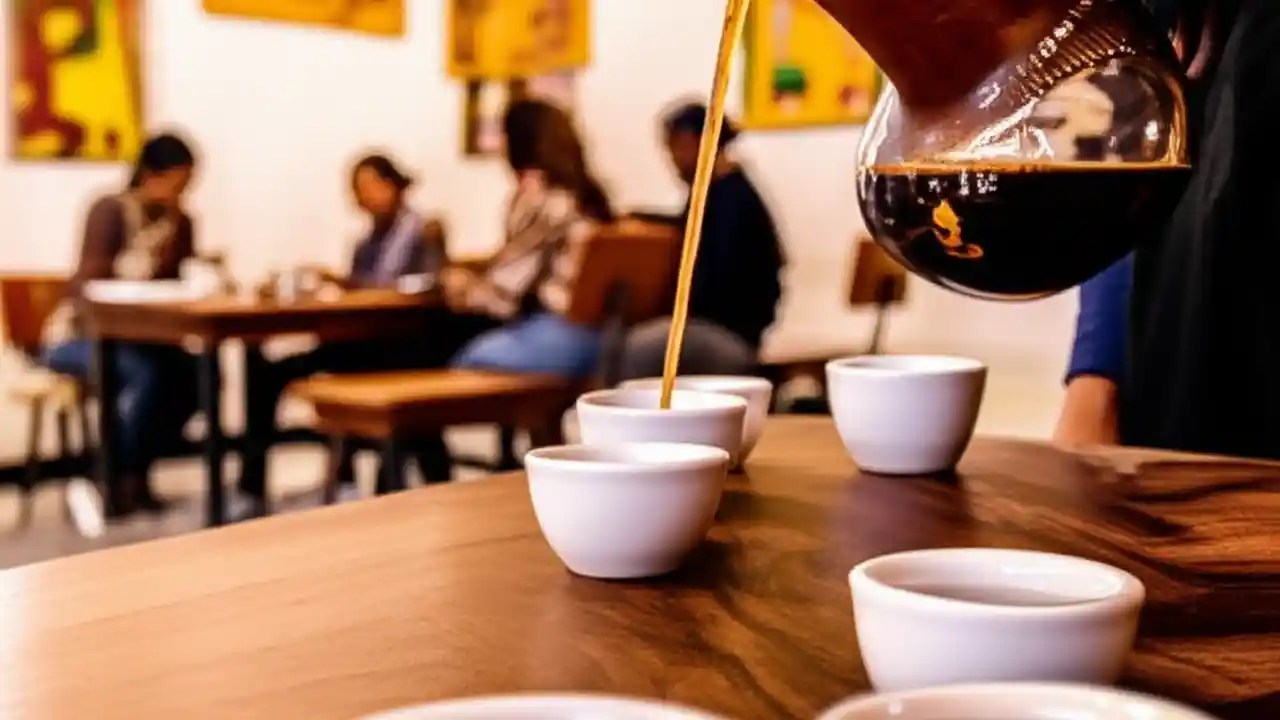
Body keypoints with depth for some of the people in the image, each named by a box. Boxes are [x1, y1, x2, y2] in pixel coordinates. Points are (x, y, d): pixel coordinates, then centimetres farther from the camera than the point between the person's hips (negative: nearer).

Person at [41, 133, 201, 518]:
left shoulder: (181, 222, 5)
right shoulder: (111, 210, -13)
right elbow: (93, 284, -22)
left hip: (135, 338, 5)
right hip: (79, 334, -5)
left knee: (196, 374, -23)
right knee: (146, 374, -35)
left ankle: (133, 471, -9)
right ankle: (117, 481, -18)